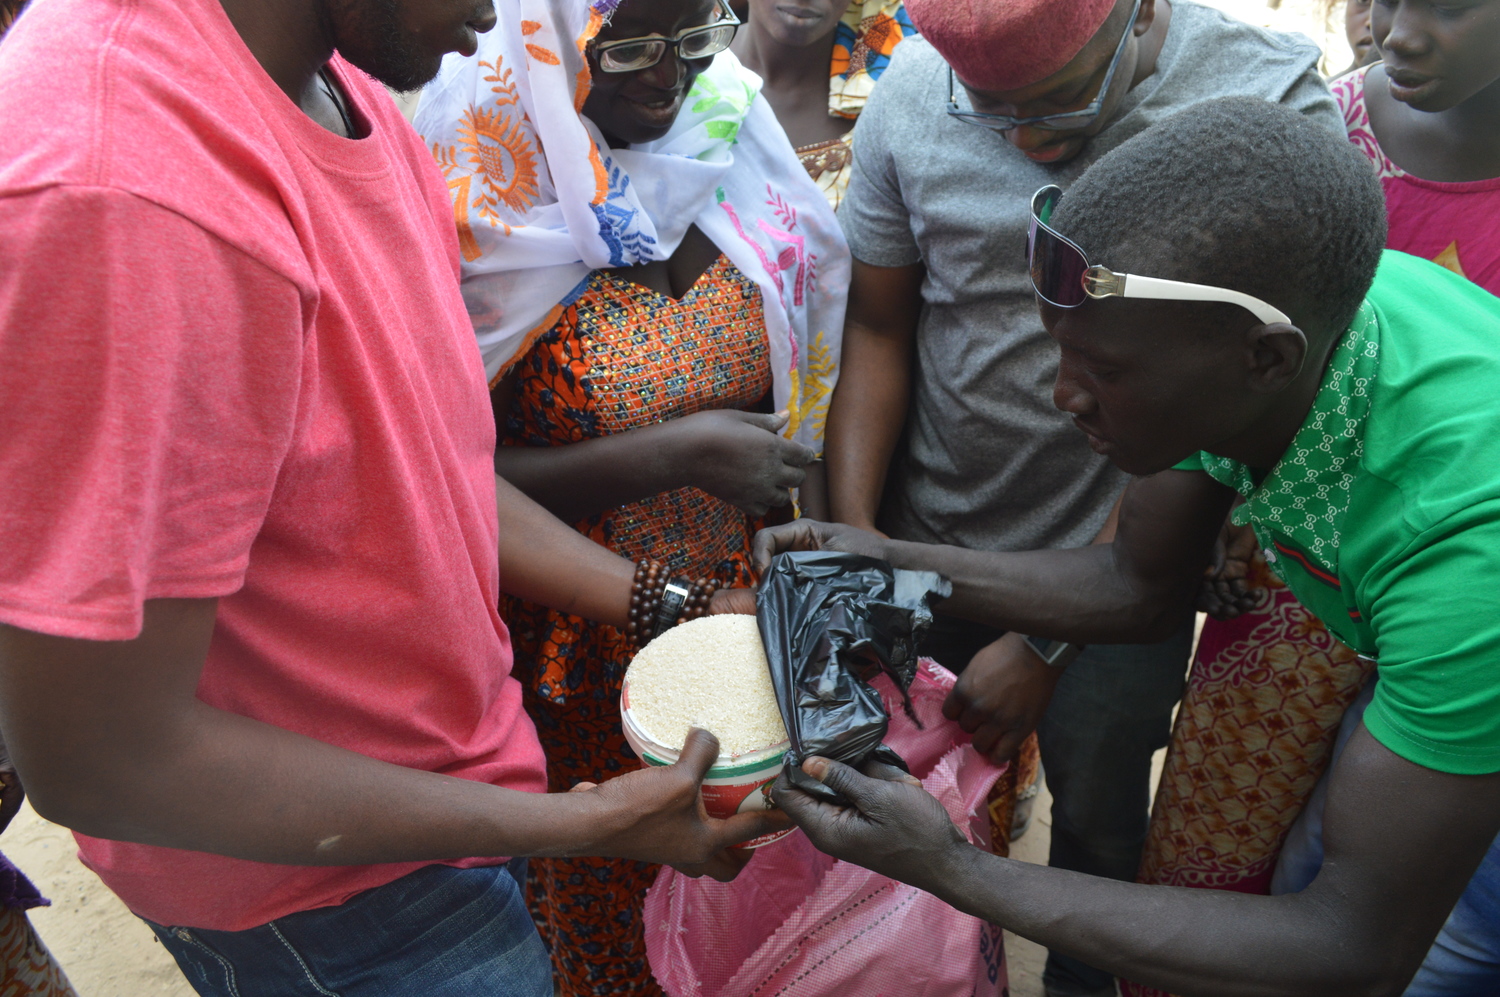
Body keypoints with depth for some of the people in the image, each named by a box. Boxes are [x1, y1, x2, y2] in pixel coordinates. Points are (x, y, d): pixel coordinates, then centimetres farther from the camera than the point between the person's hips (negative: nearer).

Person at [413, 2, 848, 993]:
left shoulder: (729, 126, -2)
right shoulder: (476, 193, -18)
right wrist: (673, 454, -24)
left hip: (740, 603, 5)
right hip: (577, 641, -4)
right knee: (609, 885, 16)